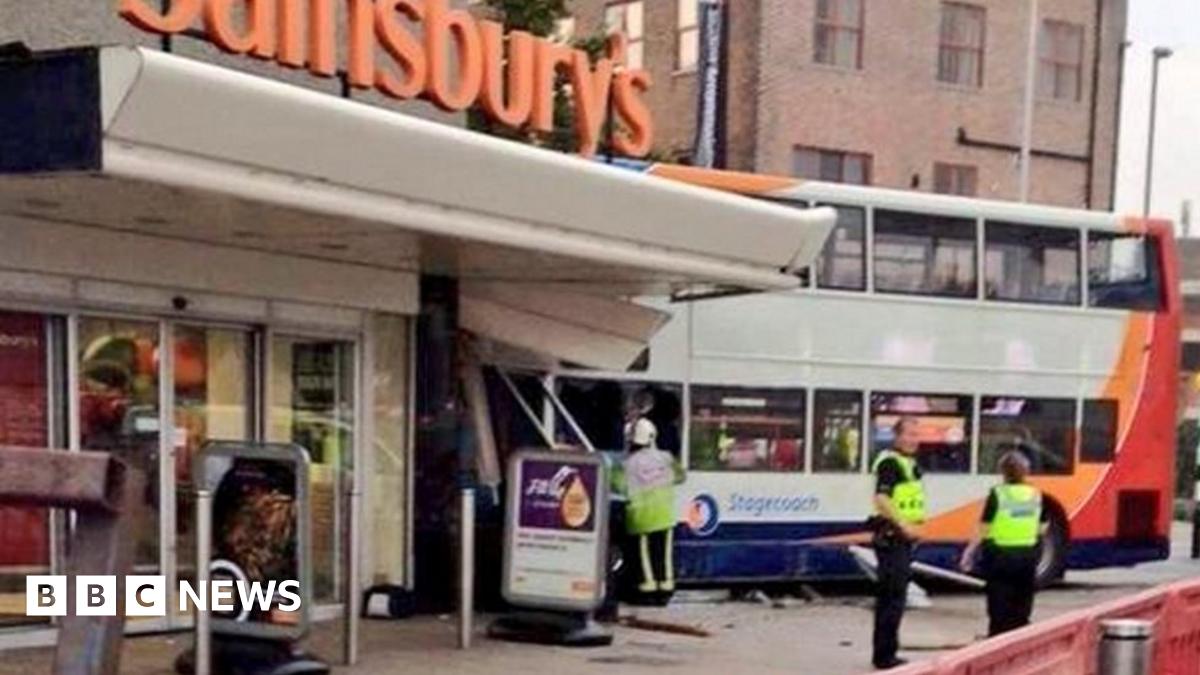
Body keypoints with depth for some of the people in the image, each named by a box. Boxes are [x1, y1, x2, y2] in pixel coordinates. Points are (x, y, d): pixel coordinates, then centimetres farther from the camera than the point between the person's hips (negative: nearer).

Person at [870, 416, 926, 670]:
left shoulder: (910, 462, 17)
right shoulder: (890, 462, -15)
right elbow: (881, 499, -25)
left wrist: (911, 527, 18)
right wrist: (903, 524, -28)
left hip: (902, 535, 10)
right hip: (891, 535, -10)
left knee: (888, 596, 14)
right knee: (894, 595, -9)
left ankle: (883, 653, 22)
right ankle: (885, 655, -5)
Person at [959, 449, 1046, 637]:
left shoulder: (998, 494, -10)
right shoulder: (1036, 495, 2)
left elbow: (984, 529, -10)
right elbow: (1041, 528, 7)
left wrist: (969, 552, -1)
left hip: (1000, 555, -3)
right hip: (1028, 556, 4)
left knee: (999, 611, 2)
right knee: (1021, 612, 13)